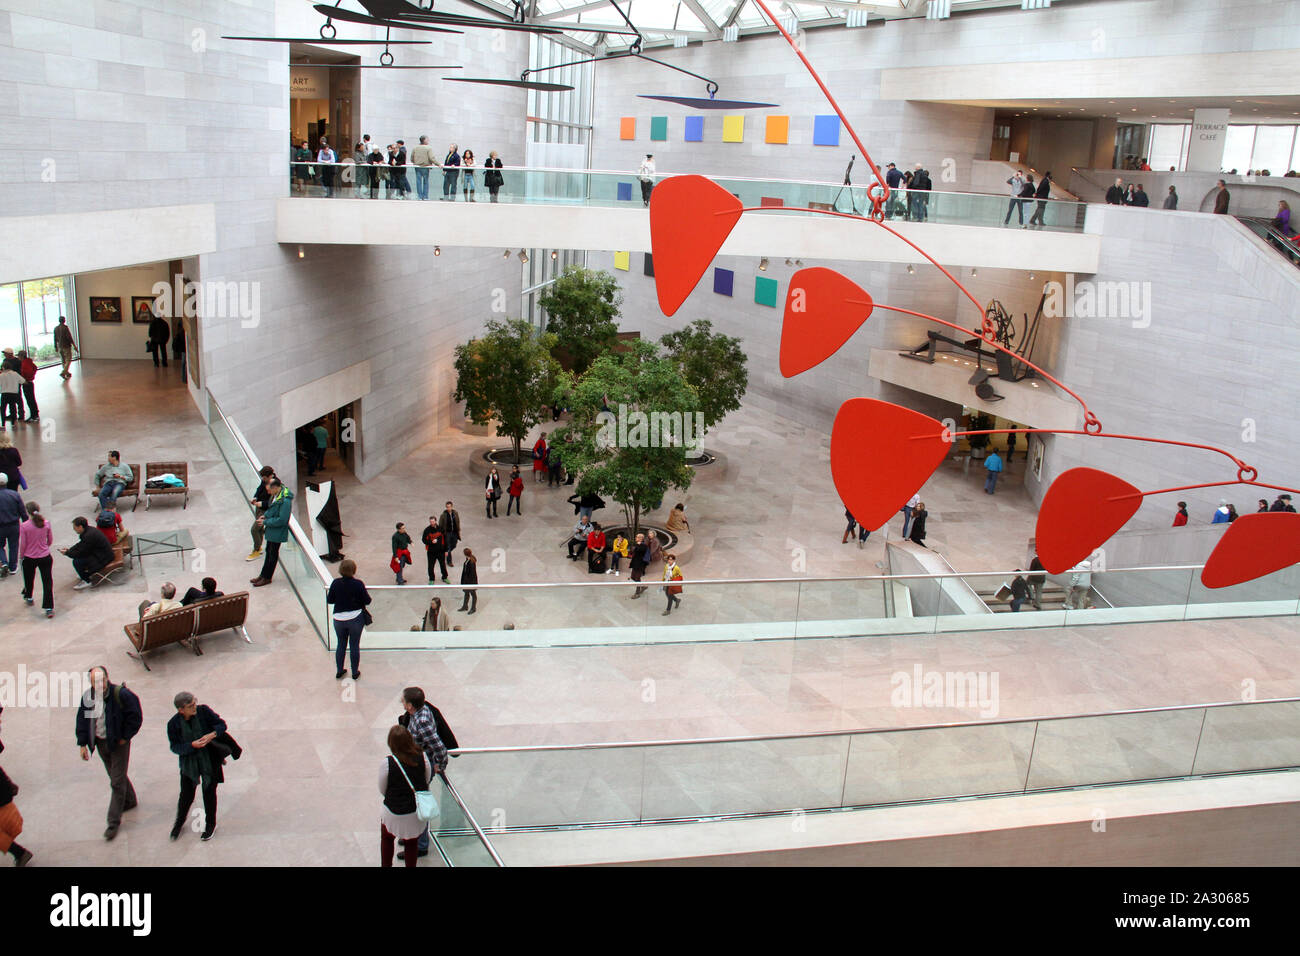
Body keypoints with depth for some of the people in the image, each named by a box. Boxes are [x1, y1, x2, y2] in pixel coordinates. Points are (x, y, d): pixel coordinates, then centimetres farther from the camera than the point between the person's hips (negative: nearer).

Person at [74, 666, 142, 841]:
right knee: (114, 775, 22)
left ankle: (114, 822, 4)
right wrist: (83, 744, 3)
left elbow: (135, 716, -13)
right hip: (100, 743, 6)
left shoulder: (121, 694, -21)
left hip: (118, 743, -6)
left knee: (117, 782, -3)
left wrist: (125, 737, -11)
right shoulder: (87, 697, -5)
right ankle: (130, 800, 45)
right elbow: (82, 720, 6)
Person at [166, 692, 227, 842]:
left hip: (209, 760, 0)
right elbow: (175, 747, -10)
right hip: (189, 763, 0)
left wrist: (212, 734, -24)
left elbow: (221, 724, -5)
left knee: (209, 793, 9)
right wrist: (192, 745, -26)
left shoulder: (204, 711, -14)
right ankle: (179, 822, 34)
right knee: (186, 795, 5)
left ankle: (210, 825, 29)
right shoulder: (174, 723, -14)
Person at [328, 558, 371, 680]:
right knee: (355, 646, 11)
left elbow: (329, 600, -1)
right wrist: (363, 587, 4)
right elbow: (367, 601, -10)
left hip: (338, 619, 2)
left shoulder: (335, 583, -10)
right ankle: (355, 672, 22)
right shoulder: (358, 584, -16)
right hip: (355, 618, -2)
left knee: (341, 645, 18)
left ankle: (339, 671, 29)